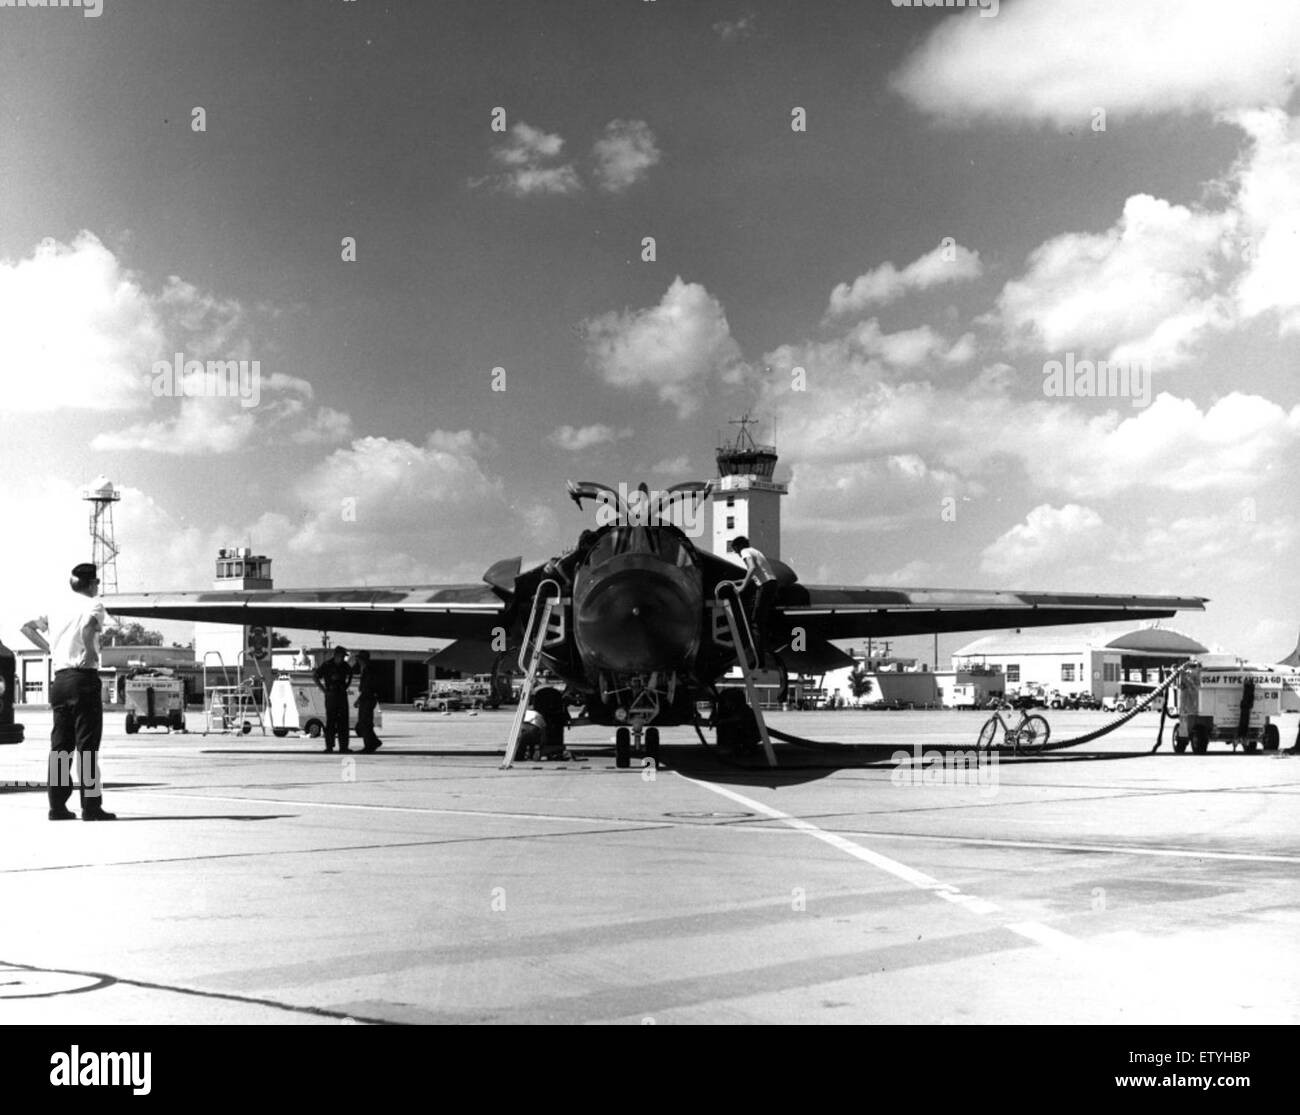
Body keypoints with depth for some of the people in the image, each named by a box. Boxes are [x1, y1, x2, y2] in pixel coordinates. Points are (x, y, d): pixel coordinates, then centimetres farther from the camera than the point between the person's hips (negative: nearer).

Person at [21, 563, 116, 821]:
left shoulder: (58, 610, 15)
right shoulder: (94, 605, -5)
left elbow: (27, 627, 23)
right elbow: (88, 628, -26)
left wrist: (49, 648, 19)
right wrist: (91, 652, -13)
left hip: (60, 679, 7)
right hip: (84, 677, -7)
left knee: (60, 746, 9)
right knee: (87, 745, -5)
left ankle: (57, 806, 9)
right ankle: (91, 806, -6)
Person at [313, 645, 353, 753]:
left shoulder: (344, 665, 7)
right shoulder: (327, 665, -7)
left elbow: (350, 674, 27)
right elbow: (315, 675, -5)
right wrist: (323, 689, -9)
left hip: (342, 695, 5)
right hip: (331, 695, -5)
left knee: (343, 721, 5)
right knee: (330, 721, -6)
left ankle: (343, 746, 8)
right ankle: (329, 746, -3)